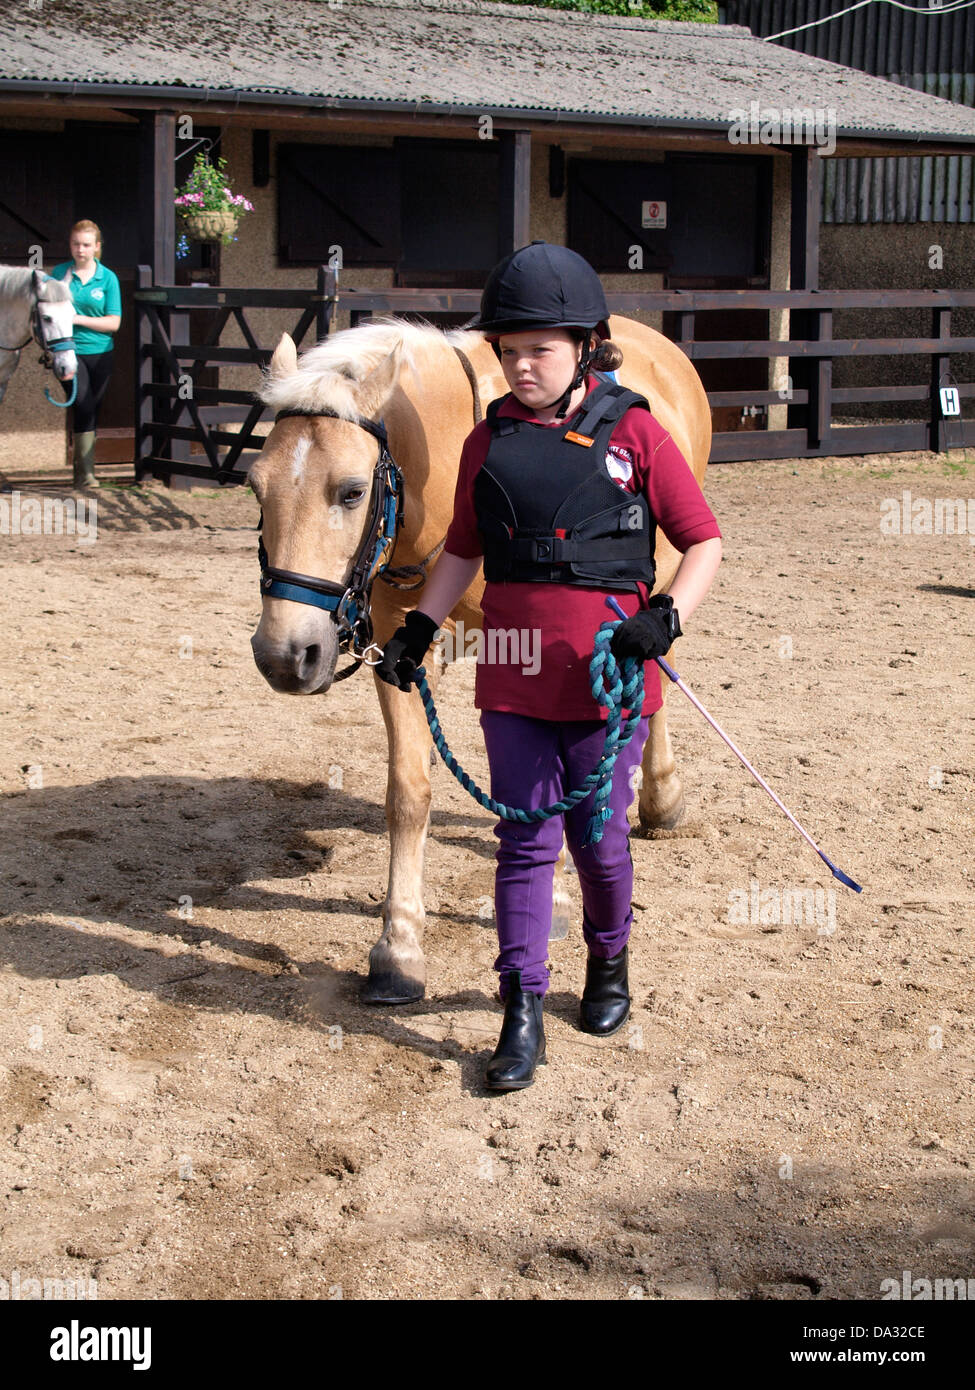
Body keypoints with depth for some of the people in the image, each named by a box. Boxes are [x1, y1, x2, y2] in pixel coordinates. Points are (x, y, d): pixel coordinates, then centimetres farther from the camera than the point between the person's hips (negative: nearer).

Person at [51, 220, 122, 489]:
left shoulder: (108, 278, 2)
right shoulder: (60, 273, 4)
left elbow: (113, 323, -2)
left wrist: (79, 319, -13)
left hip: (100, 353, 1)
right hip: (70, 350, -1)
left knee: (93, 409, 8)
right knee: (84, 405, -16)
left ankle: (84, 465, 23)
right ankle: (85, 470, -14)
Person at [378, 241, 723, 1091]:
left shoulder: (633, 433, -5)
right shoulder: (489, 442, 5)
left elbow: (704, 544, -2)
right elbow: (463, 551, 17)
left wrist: (666, 618, -17)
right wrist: (420, 627, 6)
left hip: (606, 679, -2)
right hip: (513, 679, 3)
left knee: (598, 839, 9)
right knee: (524, 841, 4)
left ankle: (609, 962, 36)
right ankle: (522, 1013, 9)